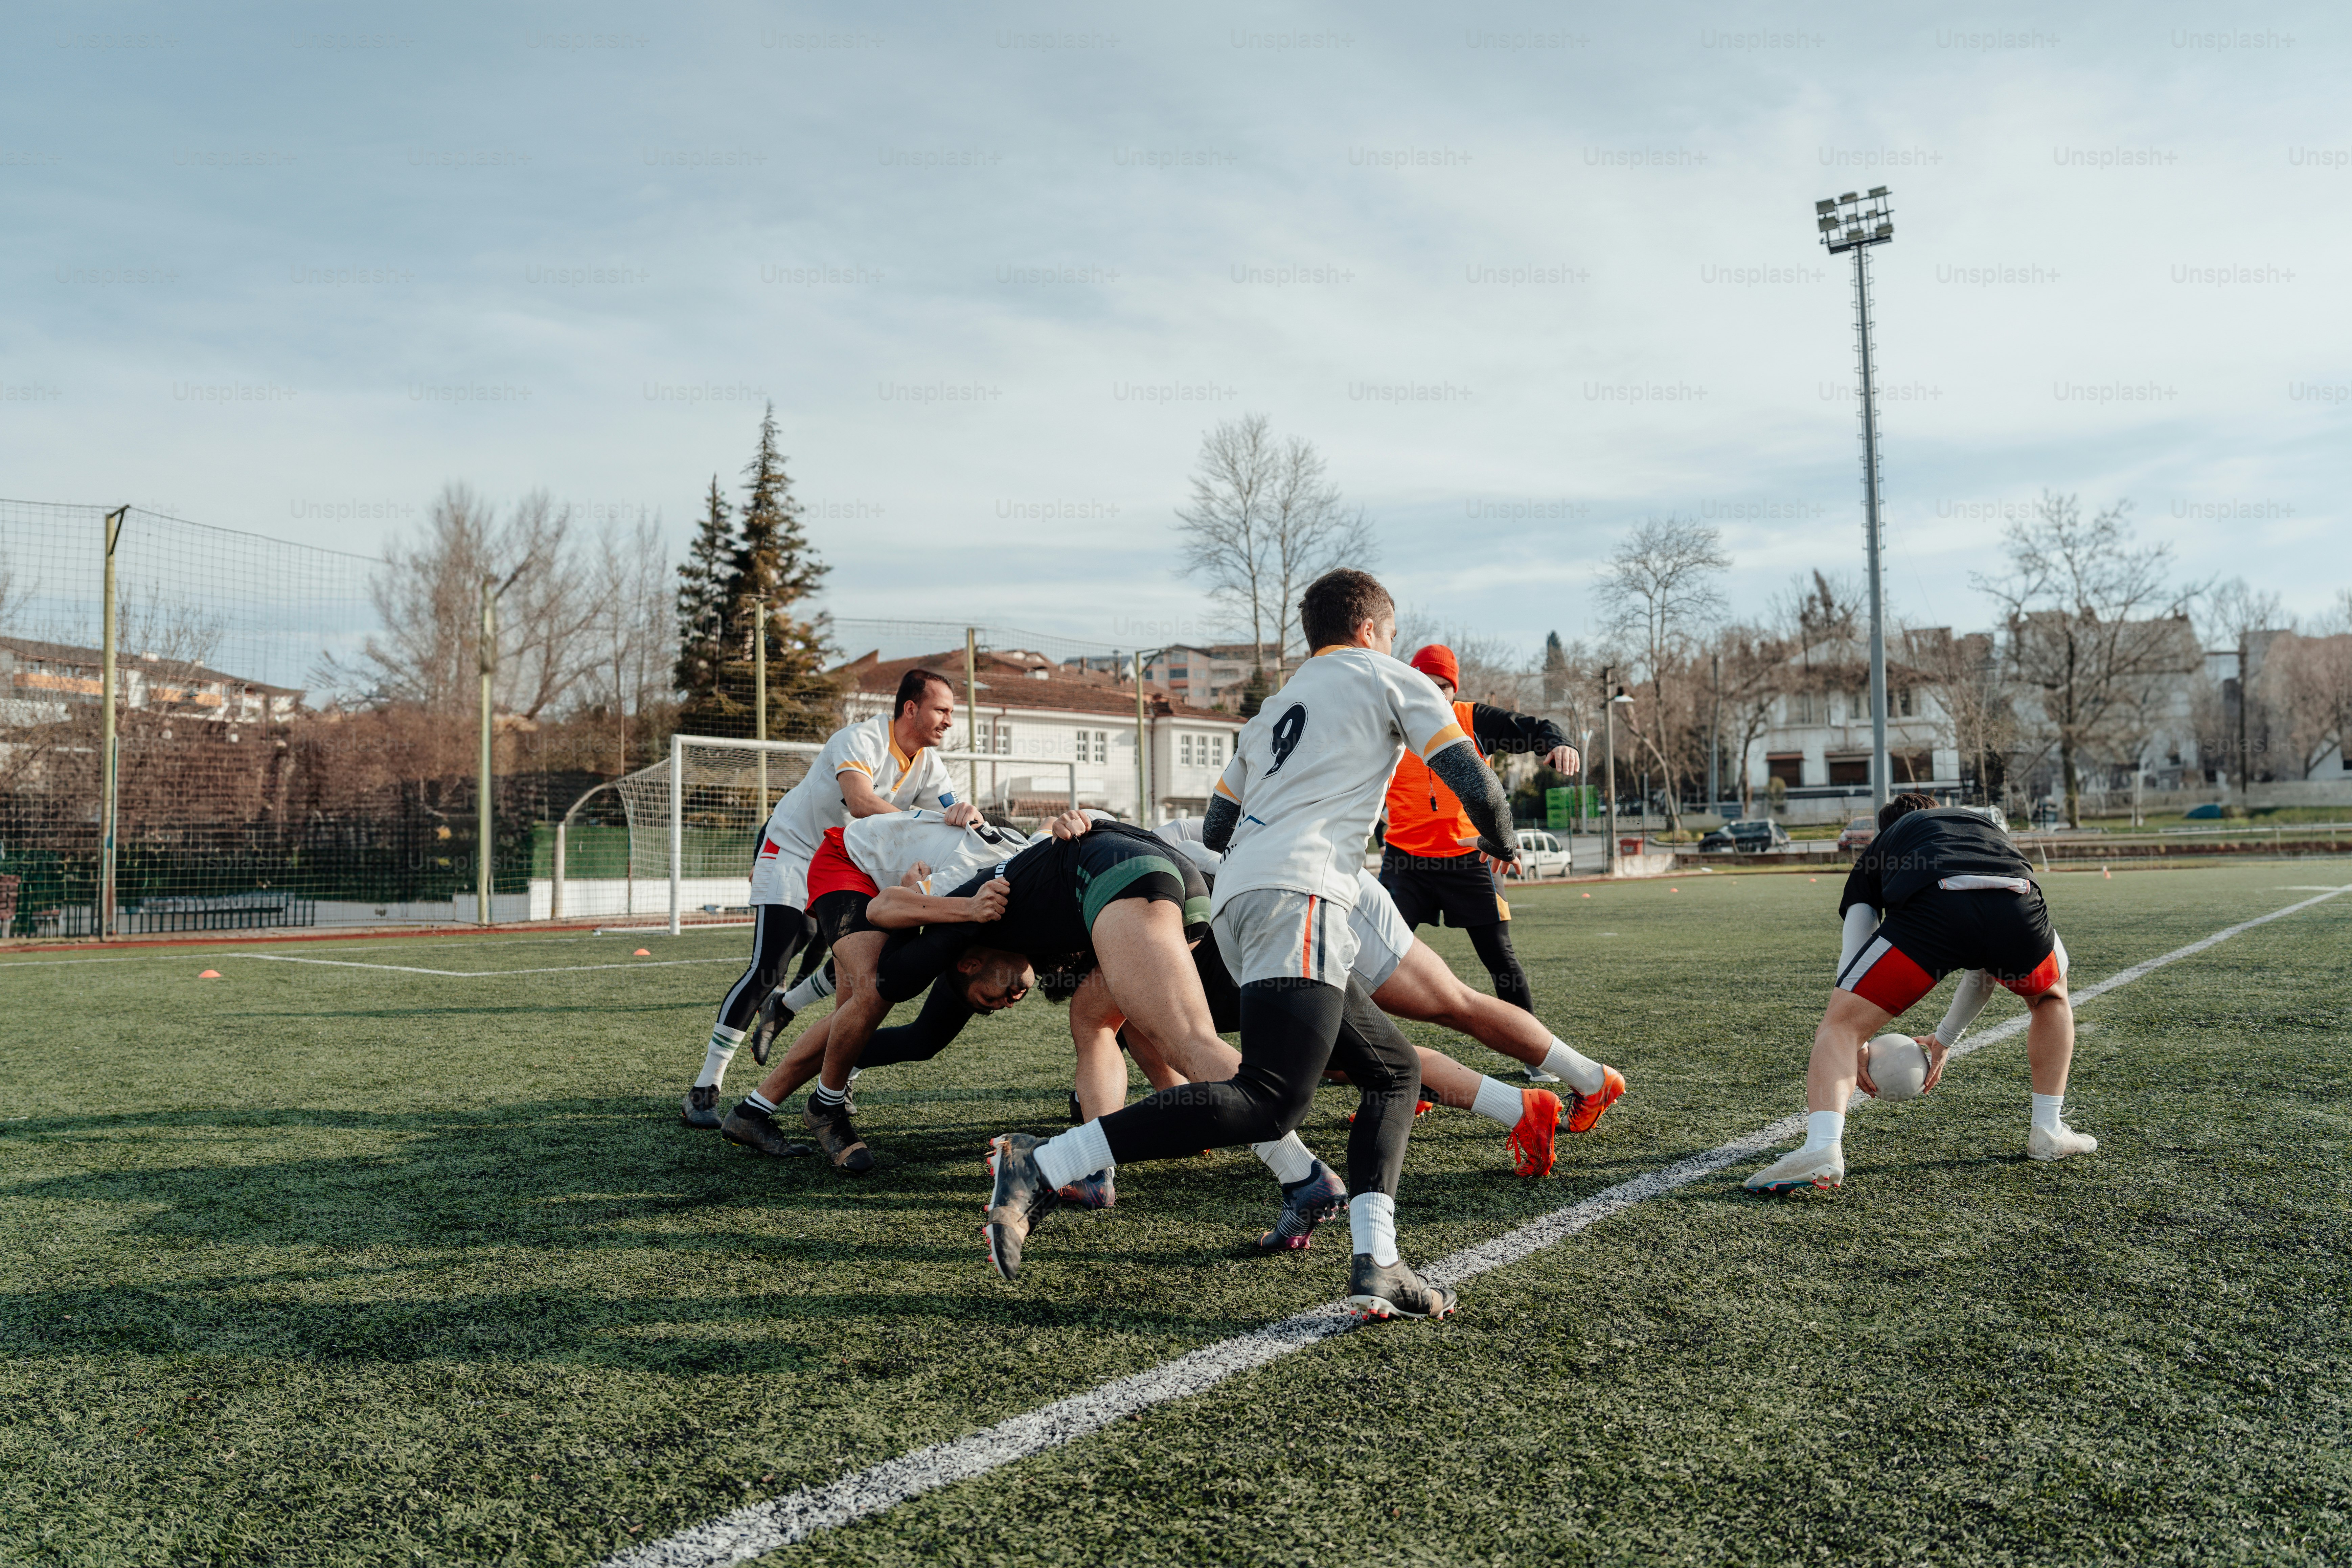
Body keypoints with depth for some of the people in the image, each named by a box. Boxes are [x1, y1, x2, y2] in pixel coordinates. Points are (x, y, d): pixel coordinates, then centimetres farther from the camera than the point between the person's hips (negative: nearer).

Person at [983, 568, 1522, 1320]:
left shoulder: (1274, 706, 33)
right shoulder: (1387, 678, 15)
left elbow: (1216, 829, 29)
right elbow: (1474, 784, 7)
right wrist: (1501, 844, 27)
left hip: (1235, 895, 9)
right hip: (1298, 892, -8)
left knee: (1396, 1072, 13)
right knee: (1269, 1101, -19)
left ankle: (1376, 1264, -2)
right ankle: (1041, 1166, -23)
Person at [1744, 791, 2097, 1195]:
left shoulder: (1879, 847, 36)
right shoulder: (1986, 825, 45)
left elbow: (1853, 960, 26)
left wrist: (1857, 1049, 34)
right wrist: (1944, 1040, 54)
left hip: (1930, 912, -3)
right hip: (2018, 907, 3)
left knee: (1840, 1027, 8)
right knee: (2051, 998, 37)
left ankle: (1822, 1147, -14)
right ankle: (2048, 1131, 35)